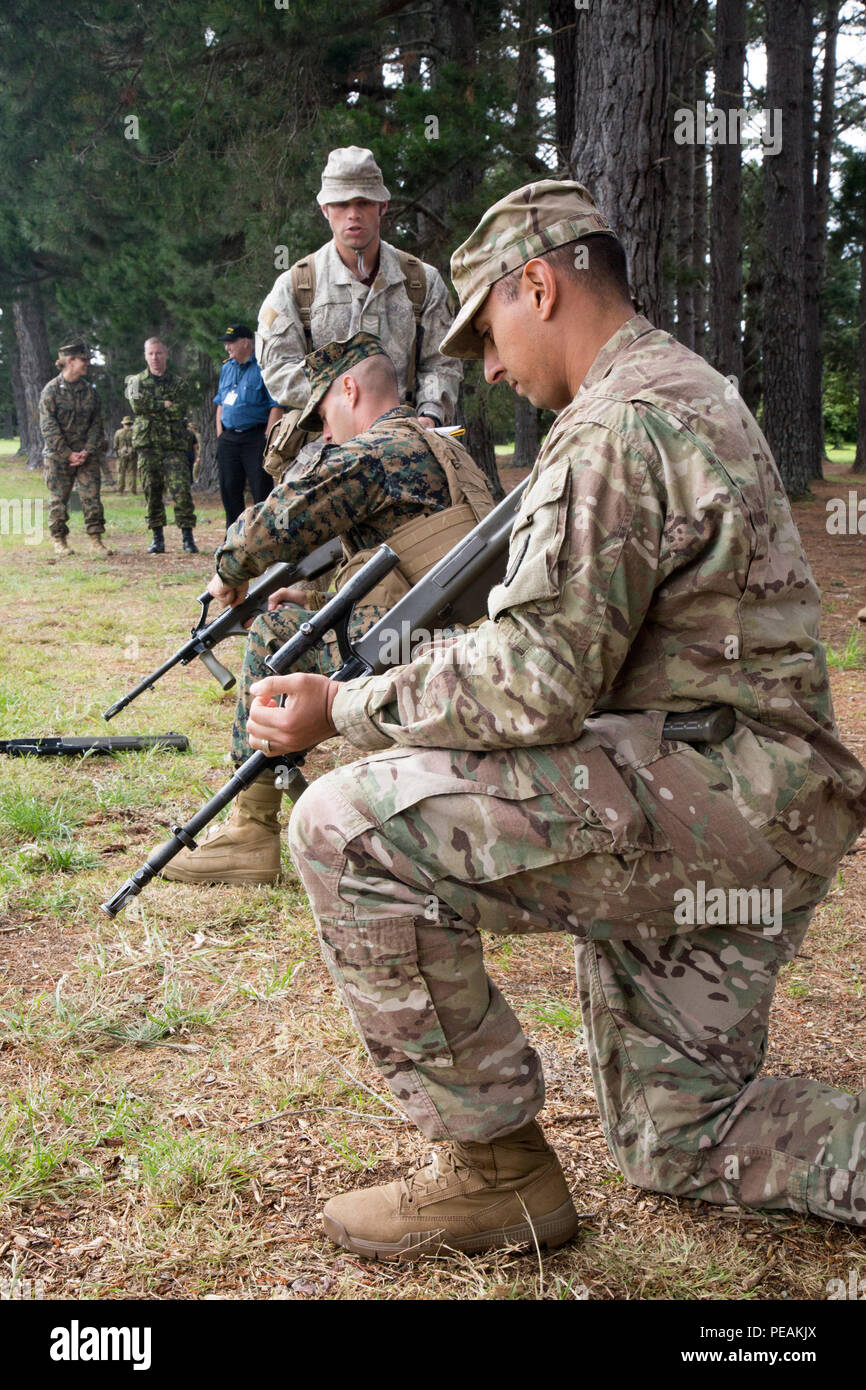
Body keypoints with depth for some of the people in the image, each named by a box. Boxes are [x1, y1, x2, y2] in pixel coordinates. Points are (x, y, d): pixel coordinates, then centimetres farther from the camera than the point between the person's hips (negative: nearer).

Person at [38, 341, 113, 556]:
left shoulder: (89, 390, 8)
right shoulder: (51, 390, -5)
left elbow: (96, 423, 6)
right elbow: (48, 427, -9)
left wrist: (87, 451, -7)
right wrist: (68, 454, -14)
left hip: (87, 454, 3)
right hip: (57, 456, -3)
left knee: (92, 496, -3)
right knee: (59, 499, 2)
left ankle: (96, 540, 1)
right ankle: (59, 541, 12)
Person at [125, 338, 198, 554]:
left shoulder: (179, 383, 10)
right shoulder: (136, 381, 11)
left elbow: (180, 411, -6)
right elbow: (136, 405, -8)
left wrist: (151, 406, -6)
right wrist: (165, 405, -9)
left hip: (174, 445, -1)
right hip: (148, 444, 1)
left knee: (181, 490, -10)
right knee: (152, 492, 2)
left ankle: (188, 537, -6)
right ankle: (157, 538, 9)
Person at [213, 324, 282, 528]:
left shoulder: (262, 367, -8)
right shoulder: (226, 368, 15)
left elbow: (276, 406, -11)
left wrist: (267, 438, -15)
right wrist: (220, 435, 12)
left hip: (256, 438, -7)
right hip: (228, 439, 7)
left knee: (261, 490, -5)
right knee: (229, 489, 9)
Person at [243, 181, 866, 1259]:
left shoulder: (617, 425, -15)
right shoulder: (693, 391, 21)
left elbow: (536, 682, -22)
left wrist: (340, 707, -10)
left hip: (714, 794, -11)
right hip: (746, 825, 11)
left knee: (347, 826, -18)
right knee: (675, 1139, 17)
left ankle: (496, 1169, -7)